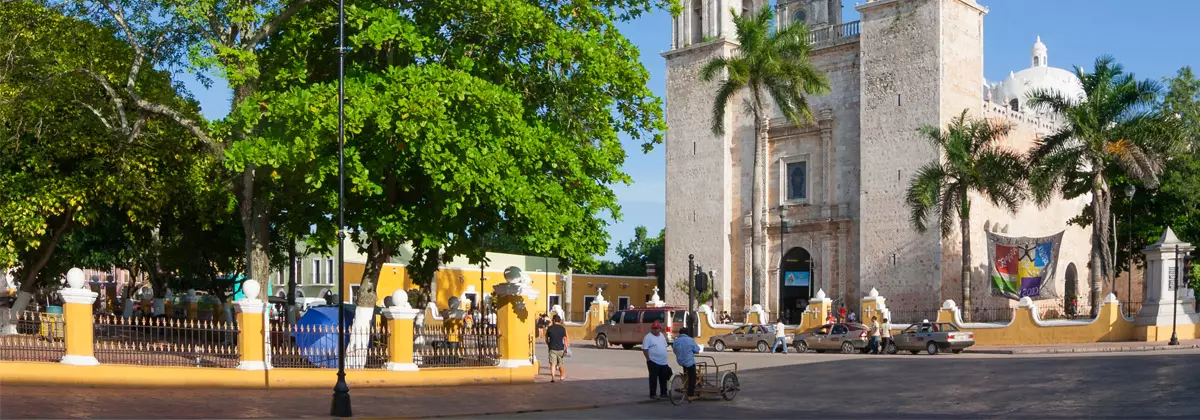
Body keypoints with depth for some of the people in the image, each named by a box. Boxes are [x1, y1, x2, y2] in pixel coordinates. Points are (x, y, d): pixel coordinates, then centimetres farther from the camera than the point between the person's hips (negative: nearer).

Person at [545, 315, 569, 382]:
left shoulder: (549, 328, 0)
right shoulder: (562, 328, -3)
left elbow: (546, 339, 7)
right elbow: (565, 339, -3)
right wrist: (566, 348, 2)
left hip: (552, 348, -1)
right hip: (560, 348, 1)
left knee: (553, 364, -4)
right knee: (560, 363, 16)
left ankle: (552, 377, -18)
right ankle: (562, 376, 30)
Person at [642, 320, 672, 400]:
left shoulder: (662, 335, 13)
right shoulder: (648, 337, -10)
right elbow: (645, 349, -14)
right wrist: (648, 359, -17)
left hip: (663, 362, 7)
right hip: (653, 362, -7)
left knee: (664, 378, 13)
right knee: (653, 378, -2)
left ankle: (663, 392, 24)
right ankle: (653, 394, 3)